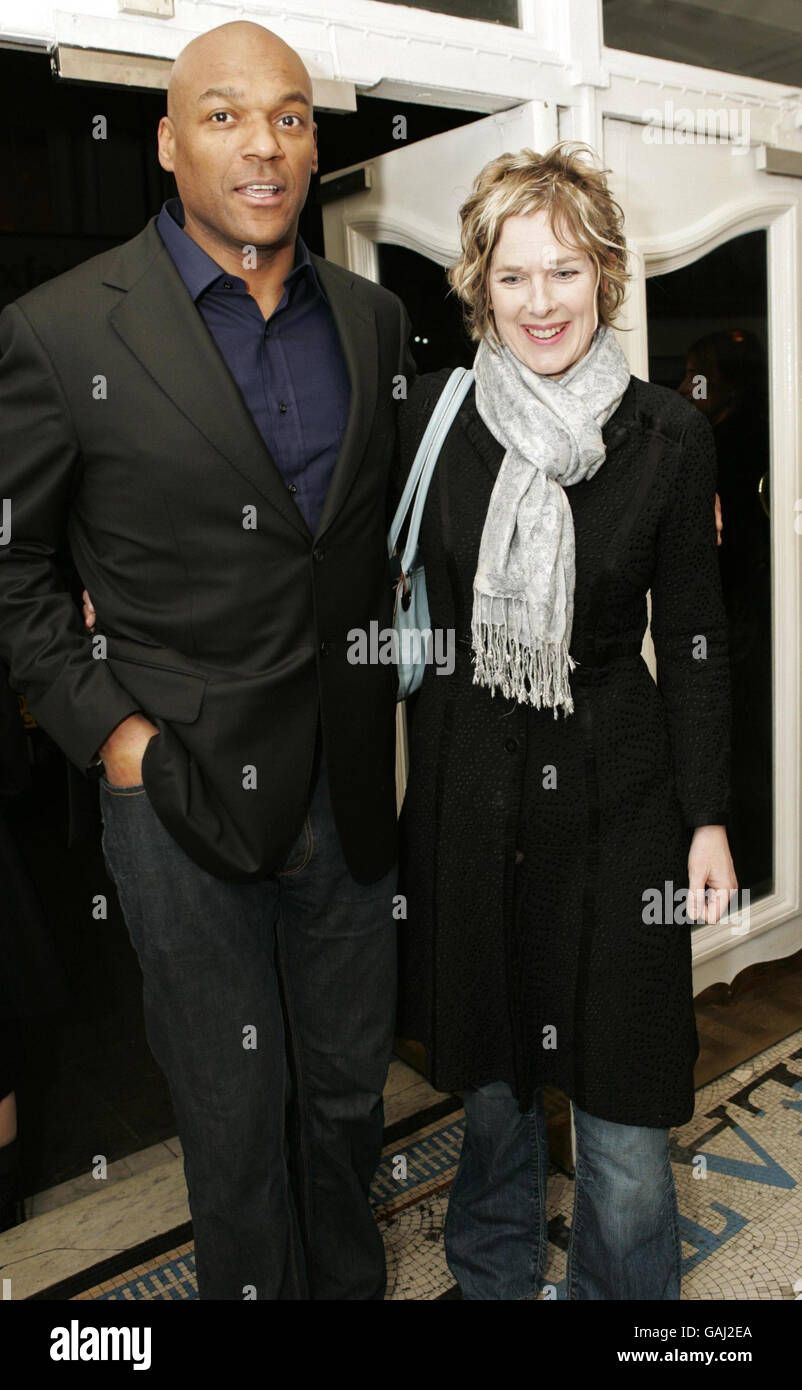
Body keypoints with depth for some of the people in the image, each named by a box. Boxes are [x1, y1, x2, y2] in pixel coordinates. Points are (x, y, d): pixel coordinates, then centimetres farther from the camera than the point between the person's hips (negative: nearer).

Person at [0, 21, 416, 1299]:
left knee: (350, 1084, 20)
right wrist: (104, 727, -9)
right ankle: (254, 1289, 40)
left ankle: (353, 1284, 45)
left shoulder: (375, 319, 5)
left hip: (351, 782, 4)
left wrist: (389, 686, 9)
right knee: (237, 1104, 14)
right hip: (183, 790, -4)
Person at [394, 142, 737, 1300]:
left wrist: (709, 815, -3)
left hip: (616, 792, -1)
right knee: (490, 1068, 18)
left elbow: (692, 638, -1)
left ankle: (621, 1290, 33)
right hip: (467, 783, 2)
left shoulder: (669, 437, -5)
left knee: (622, 1092, 3)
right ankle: (494, 1272, 45)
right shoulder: (429, 418, -1)